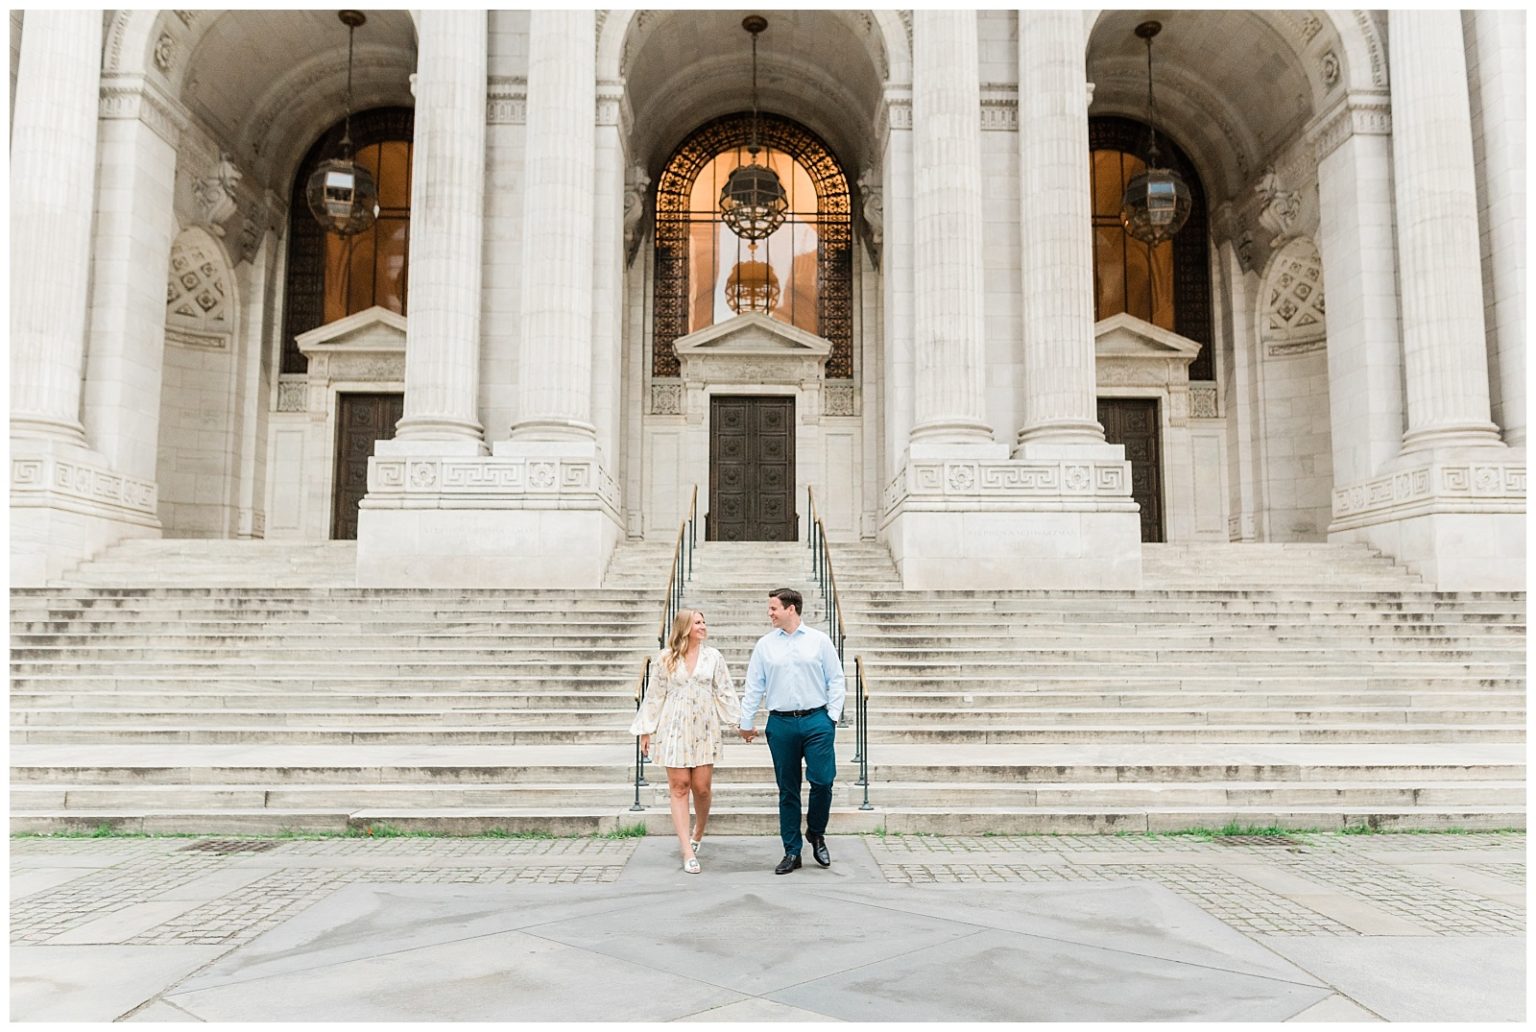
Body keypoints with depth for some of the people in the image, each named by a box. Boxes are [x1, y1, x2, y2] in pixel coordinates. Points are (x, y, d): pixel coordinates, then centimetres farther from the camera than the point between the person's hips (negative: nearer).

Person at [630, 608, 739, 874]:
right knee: (679, 787, -3)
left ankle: (698, 834, 29)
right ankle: (688, 852, -1)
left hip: (704, 730, 1)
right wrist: (646, 731, 4)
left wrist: (739, 720, -1)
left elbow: (725, 692, 6)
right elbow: (654, 695, 4)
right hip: (674, 730, -1)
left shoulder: (713, 656, 5)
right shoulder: (664, 658, 1)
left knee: (702, 787, 1)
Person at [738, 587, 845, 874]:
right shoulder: (765, 644, 7)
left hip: (816, 722, -1)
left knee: (822, 781, -8)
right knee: (788, 790, 6)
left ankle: (816, 834, 20)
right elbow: (753, 687, 9)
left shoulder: (819, 640, 3)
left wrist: (832, 716, -2)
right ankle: (792, 852, 16)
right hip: (781, 724, 1)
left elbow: (835, 680, 5)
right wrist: (746, 722, 9)